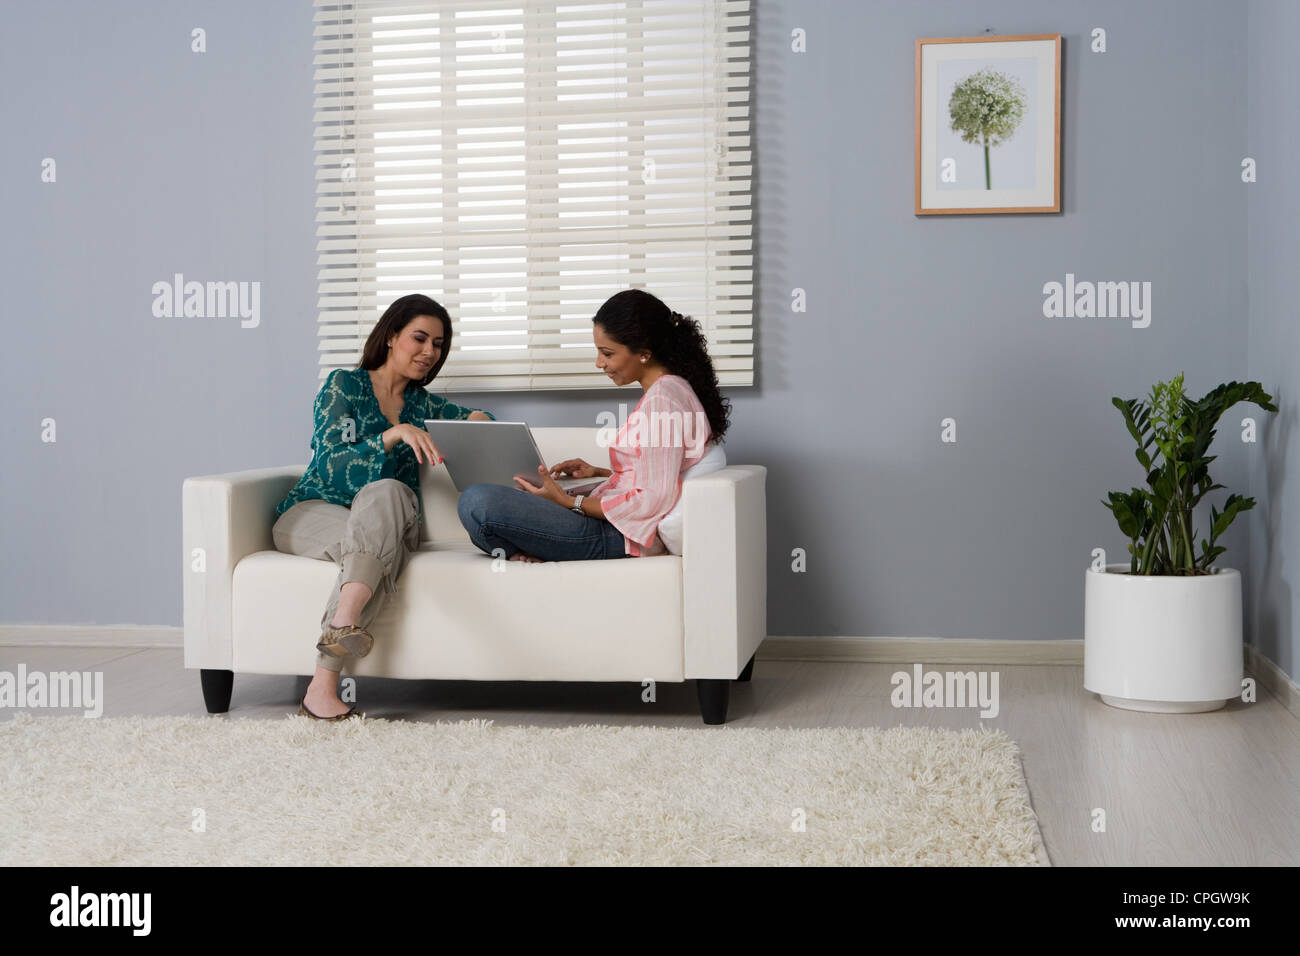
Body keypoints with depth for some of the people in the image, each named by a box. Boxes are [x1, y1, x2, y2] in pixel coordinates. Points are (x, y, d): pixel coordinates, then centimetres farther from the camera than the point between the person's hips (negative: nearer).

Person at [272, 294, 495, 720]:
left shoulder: (422, 405, 17)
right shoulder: (344, 385, 1)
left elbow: (478, 418, 32)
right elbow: (332, 468, -12)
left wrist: (478, 421, 7)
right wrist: (396, 434, -26)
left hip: (384, 525, 3)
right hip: (312, 514, -3)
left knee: (386, 492, -33)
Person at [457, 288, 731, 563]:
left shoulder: (662, 399, -18)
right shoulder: (669, 389, 14)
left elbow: (656, 500, -23)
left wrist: (570, 502, -16)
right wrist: (599, 473, 13)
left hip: (618, 537, -11)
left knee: (475, 502, -24)